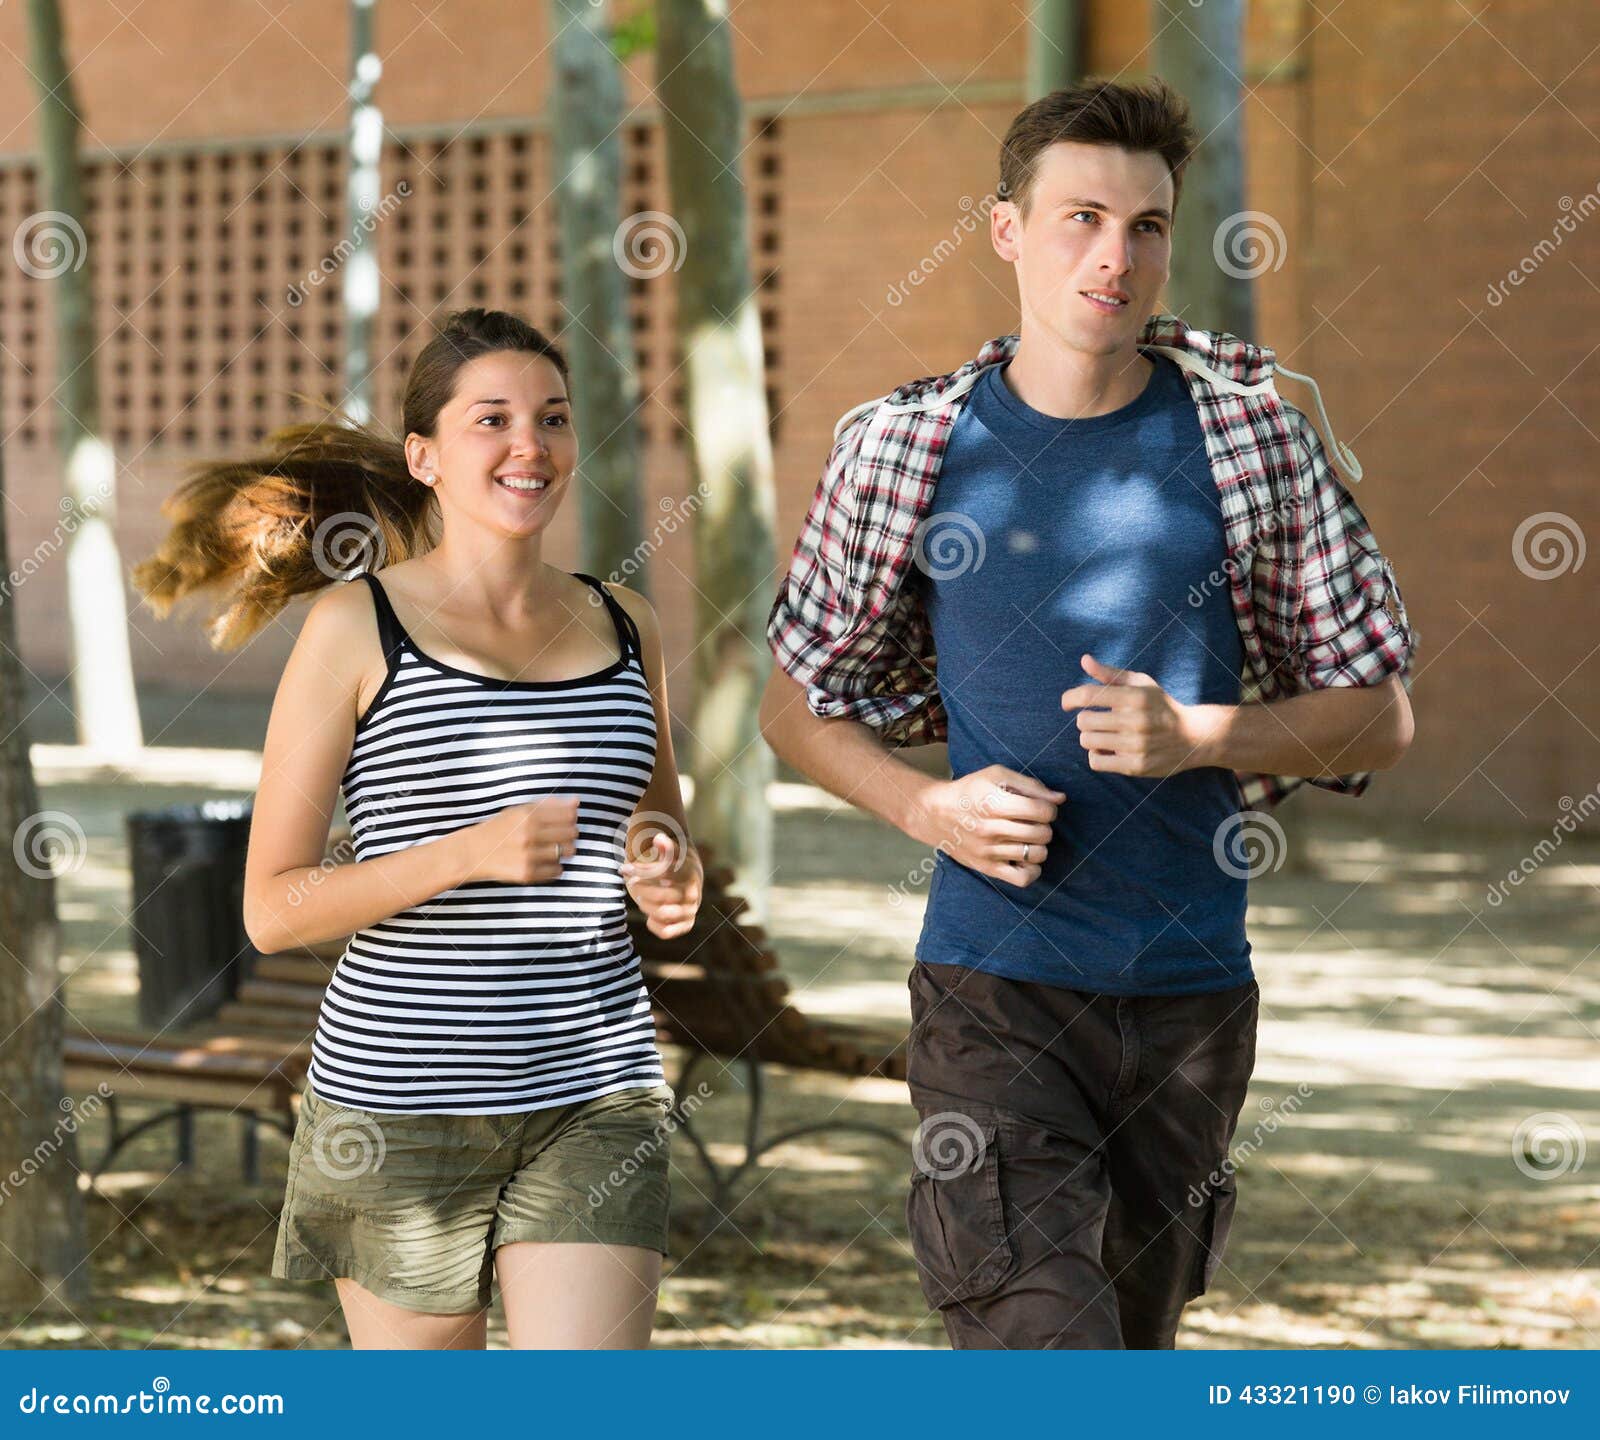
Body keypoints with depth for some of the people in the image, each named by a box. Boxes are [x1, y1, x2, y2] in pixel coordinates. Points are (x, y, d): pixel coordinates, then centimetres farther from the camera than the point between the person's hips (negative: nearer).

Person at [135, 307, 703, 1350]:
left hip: (593, 1095, 3)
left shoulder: (623, 625, 10)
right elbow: (271, 909, -6)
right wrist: (468, 853, -19)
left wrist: (672, 882, 1)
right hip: (401, 1097, -3)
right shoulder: (356, 630, -4)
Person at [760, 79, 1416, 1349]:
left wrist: (1196, 736, -14)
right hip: (995, 975, -2)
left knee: (1133, 1335, 15)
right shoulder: (904, 448, 0)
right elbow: (799, 706, 11)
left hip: (1192, 984, 2)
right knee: (1044, 1345, -15)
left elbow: (1379, 717, 4)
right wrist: (930, 808, -9)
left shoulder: (1255, 436, 0)